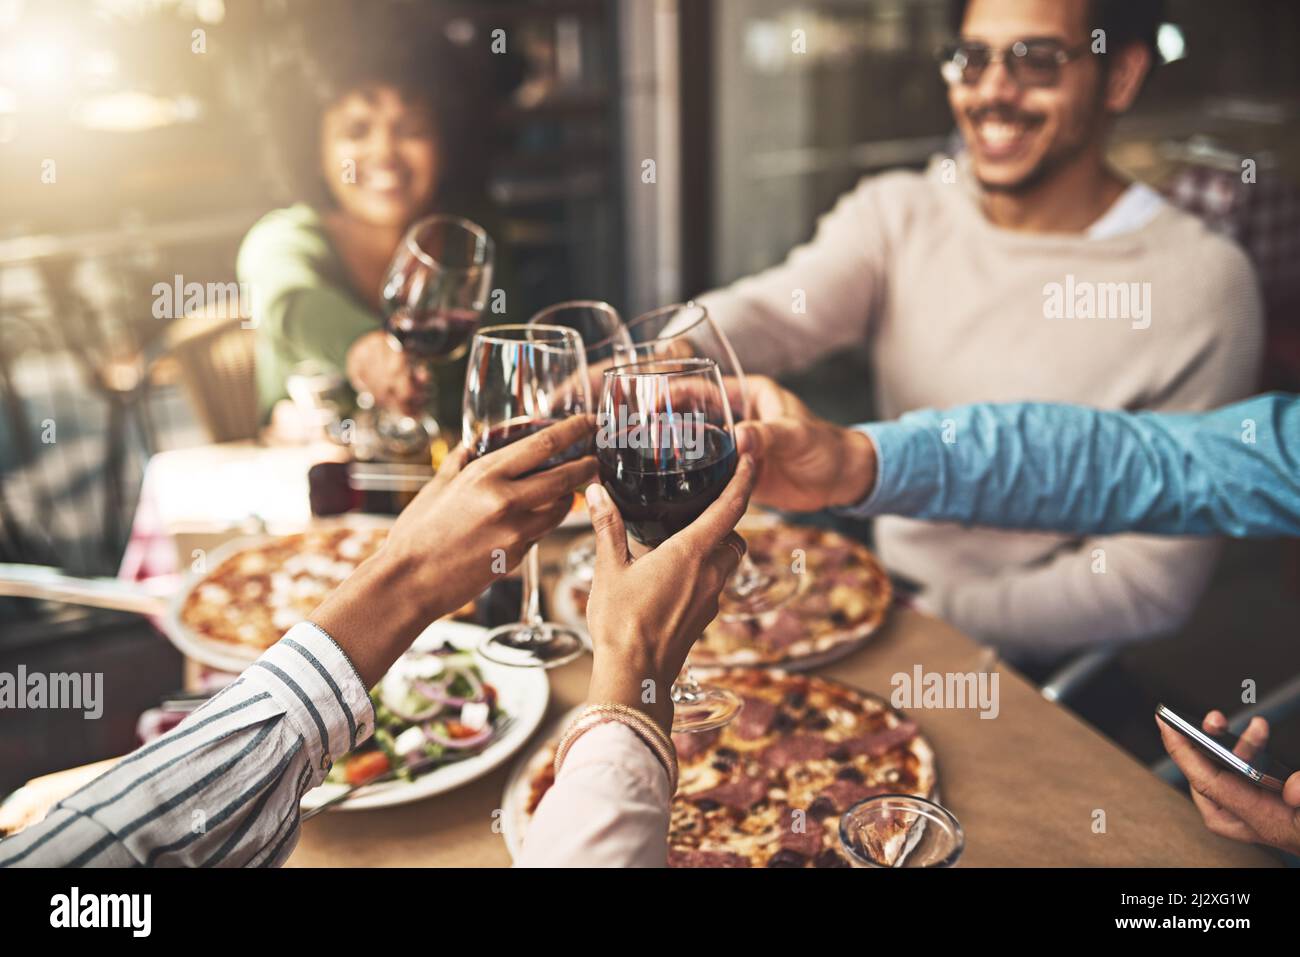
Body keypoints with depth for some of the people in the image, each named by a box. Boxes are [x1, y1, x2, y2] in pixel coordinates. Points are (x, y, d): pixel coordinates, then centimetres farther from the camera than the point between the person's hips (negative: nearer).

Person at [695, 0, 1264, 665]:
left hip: (1032, 670, -5)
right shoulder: (899, 212, 0)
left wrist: (928, 617, -18)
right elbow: (769, 315, -18)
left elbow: (1154, 582, -14)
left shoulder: (1198, 284, -13)